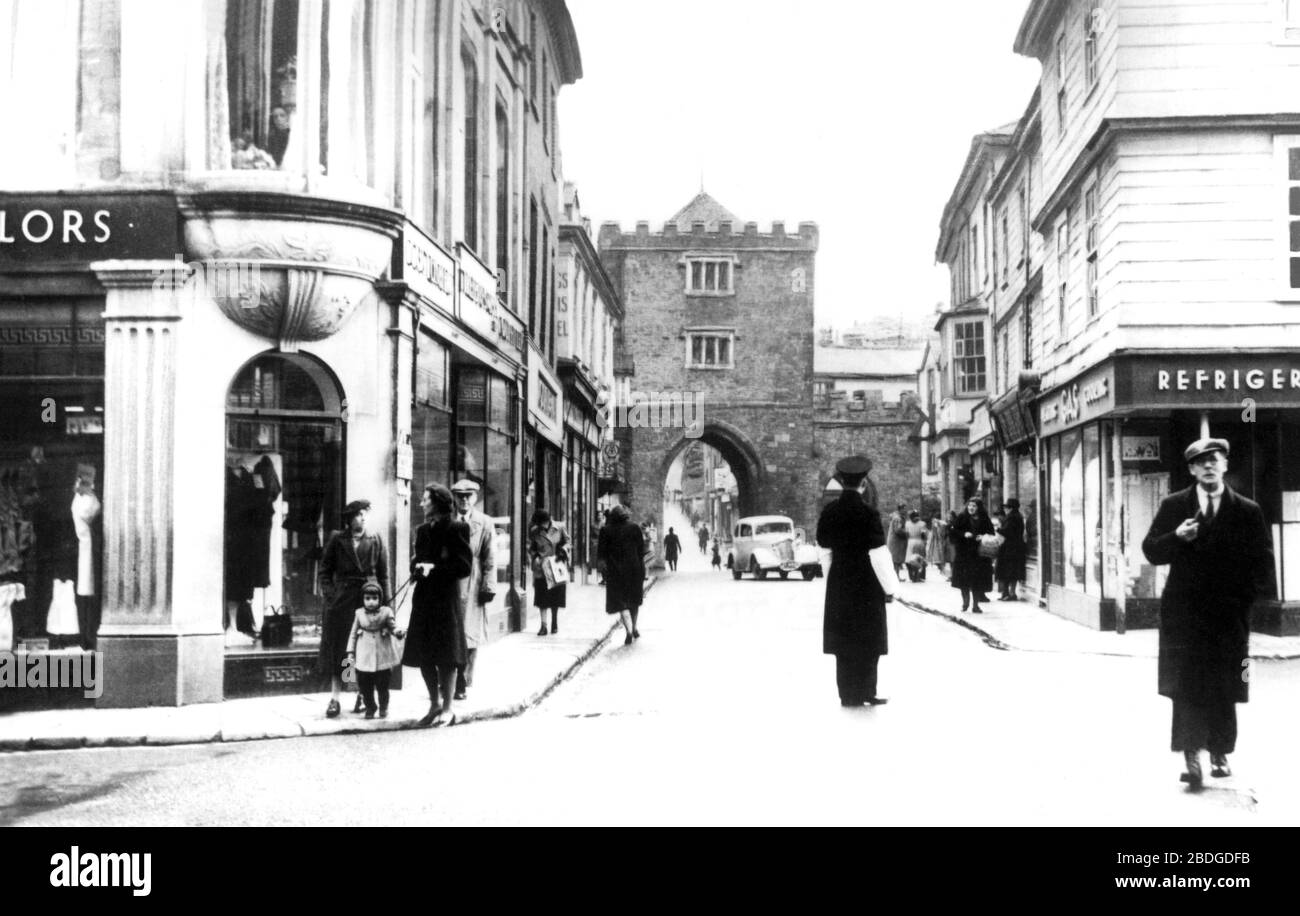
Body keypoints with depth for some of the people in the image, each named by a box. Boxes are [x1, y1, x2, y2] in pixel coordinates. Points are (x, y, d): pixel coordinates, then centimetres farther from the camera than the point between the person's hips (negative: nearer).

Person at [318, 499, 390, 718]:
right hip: (341, 601, 0)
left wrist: (385, 605, 0)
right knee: (338, 651, -1)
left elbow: (383, 576, 6)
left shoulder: (375, 541, 6)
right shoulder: (336, 541, 4)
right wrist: (330, 597, -6)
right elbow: (325, 572, 6)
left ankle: (363, 696, 16)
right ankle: (335, 698, 2)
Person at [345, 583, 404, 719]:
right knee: (365, 686, 4)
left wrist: (398, 632, -25)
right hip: (364, 658, 1)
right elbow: (353, 634, 9)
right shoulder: (359, 613, 3)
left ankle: (383, 708, 22)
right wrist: (350, 652, 7)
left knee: (383, 685, 3)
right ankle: (369, 708, 23)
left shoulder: (386, 612, -2)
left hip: (383, 658, -1)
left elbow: (393, 627, -1)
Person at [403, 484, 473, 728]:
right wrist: (418, 567, -3)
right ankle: (435, 704, 23)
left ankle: (447, 709, 8)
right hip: (423, 598, 7)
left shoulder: (456, 529, -7)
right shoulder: (423, 530, 13)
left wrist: (435, 569, -16)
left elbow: (465, 567, -10)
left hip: (446, 599, -7)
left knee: (446, 657, -2)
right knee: (423, 656, 9)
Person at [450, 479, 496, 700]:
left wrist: (488, 586, -3)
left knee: (469, 636, 0)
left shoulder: (484, 524, 5)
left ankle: (463, 685, 9)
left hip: (472, 586, -1)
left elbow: (490, 558, 3)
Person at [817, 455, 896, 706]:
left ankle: (847, 694, 12)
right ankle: (864, 693, 8)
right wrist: (889, 587, -5)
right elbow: (879, 555, -14)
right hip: (867, 587, -5)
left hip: (839, 586, 5)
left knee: (844, 641, 9)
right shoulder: (868, 514, -15)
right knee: (867, 643, 5)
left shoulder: (829, 513, 1)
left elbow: (825, 547, 8)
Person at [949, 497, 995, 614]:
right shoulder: (961, 519, 3)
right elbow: (952, 532, -1)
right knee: (964, 579, 1)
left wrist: (983, 537, -13)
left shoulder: (984, 520, 5)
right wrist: (963, 534, -16)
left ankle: (975, 605, 3)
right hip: (963, 553, 0)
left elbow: (991, 535, 7)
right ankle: (965, 601, 21)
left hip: (979, 554, 0)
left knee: (978, 581, -4)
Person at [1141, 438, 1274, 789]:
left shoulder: (1248, 511, 3)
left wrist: (1252, 595, -7)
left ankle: (1220, 753, 20)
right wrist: (1177, 536, -15)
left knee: (1224, 690, 7)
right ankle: (1191, 756, -4)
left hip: (1228, 615, 0)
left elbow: (1262, 561, 5)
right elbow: (1151, 550, 2)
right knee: (1186, 689, -4)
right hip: (1184, 612, 0)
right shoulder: (1173, 506, 5)